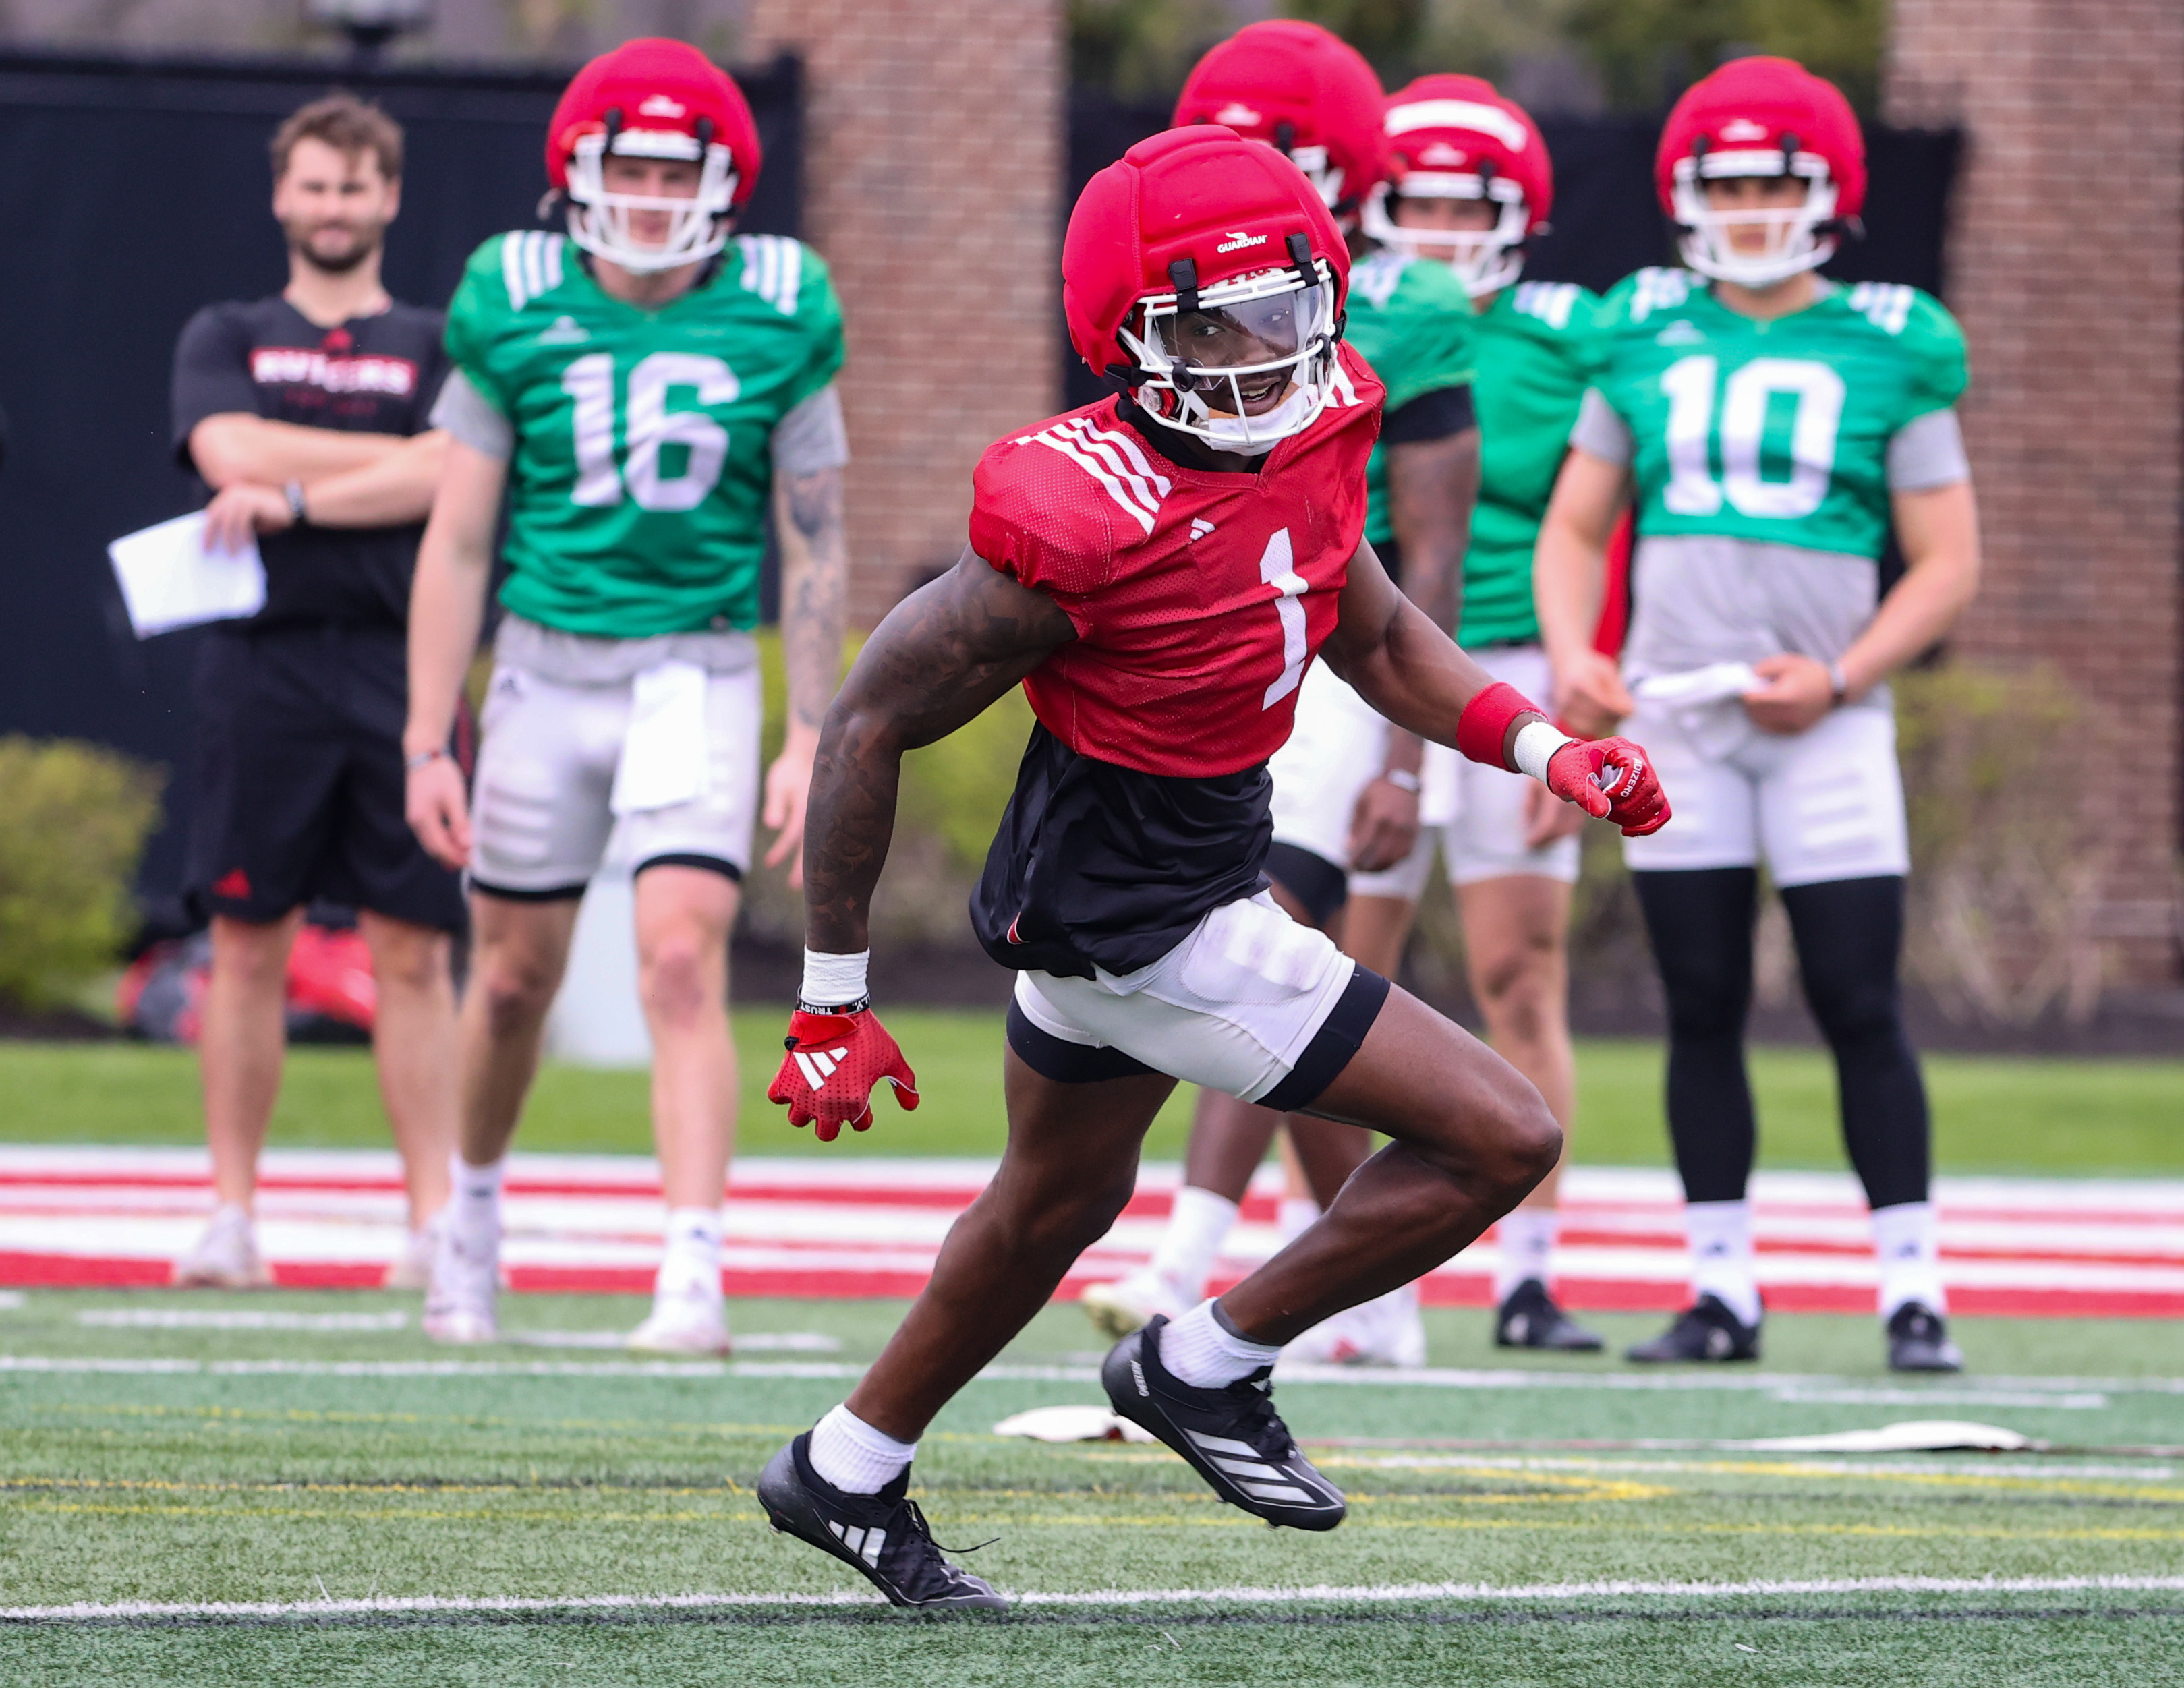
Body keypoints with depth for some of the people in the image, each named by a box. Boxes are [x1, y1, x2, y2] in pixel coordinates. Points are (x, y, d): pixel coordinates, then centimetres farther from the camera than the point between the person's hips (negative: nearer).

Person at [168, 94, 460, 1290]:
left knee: (413, 952, -3)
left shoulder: (441, 349, 13)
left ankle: (436, 1216, -3)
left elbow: (446, 482, -5)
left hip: (399, 664, 0)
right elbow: (230, 450, -5)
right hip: (262, 663, 1)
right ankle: (231, 1216, 5)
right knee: (247, 947, 0)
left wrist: (289, 497, -9)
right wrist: (399, 458, -4)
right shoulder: (225, 339, 15)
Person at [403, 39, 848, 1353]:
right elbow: (458, 541, 1)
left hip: (699, 669, -1)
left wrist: (810, 739, -2)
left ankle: (694, 1281, -21)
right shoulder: (516, 308, -4)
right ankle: (477, 1211, 38)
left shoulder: (778, 317, -4)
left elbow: (815, 542, 2)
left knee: (684, 960, -16)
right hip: (548, 664, 1)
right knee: (518, 973, 12)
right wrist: (429, 743, -1)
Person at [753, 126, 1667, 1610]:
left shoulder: (1312, 432, -5)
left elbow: (1376, 638, 14)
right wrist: (834, 1001, -15)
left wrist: (1544, 750, -1)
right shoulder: (1086, 525, -29)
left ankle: (848, 1474, 47)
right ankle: (1206, 1368, 9)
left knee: (1060, 1203, 30)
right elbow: (873, 723, -20)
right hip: (1143, 927, -9)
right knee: (1501, 1141, -6)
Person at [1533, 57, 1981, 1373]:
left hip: (1826, 725, -3)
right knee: (1704, 1009, 4)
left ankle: (1914, 1290, -1)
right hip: (1676, 716, 3)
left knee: (1862, 1008, -6)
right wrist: (1571, 656, -5)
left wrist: (1841, 679, -12)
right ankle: (1724, 1291, 10)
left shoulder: (1888, 351, 0)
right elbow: (1574, 528, 13)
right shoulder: (1646, 339, 8)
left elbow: (1948, 564, 1)